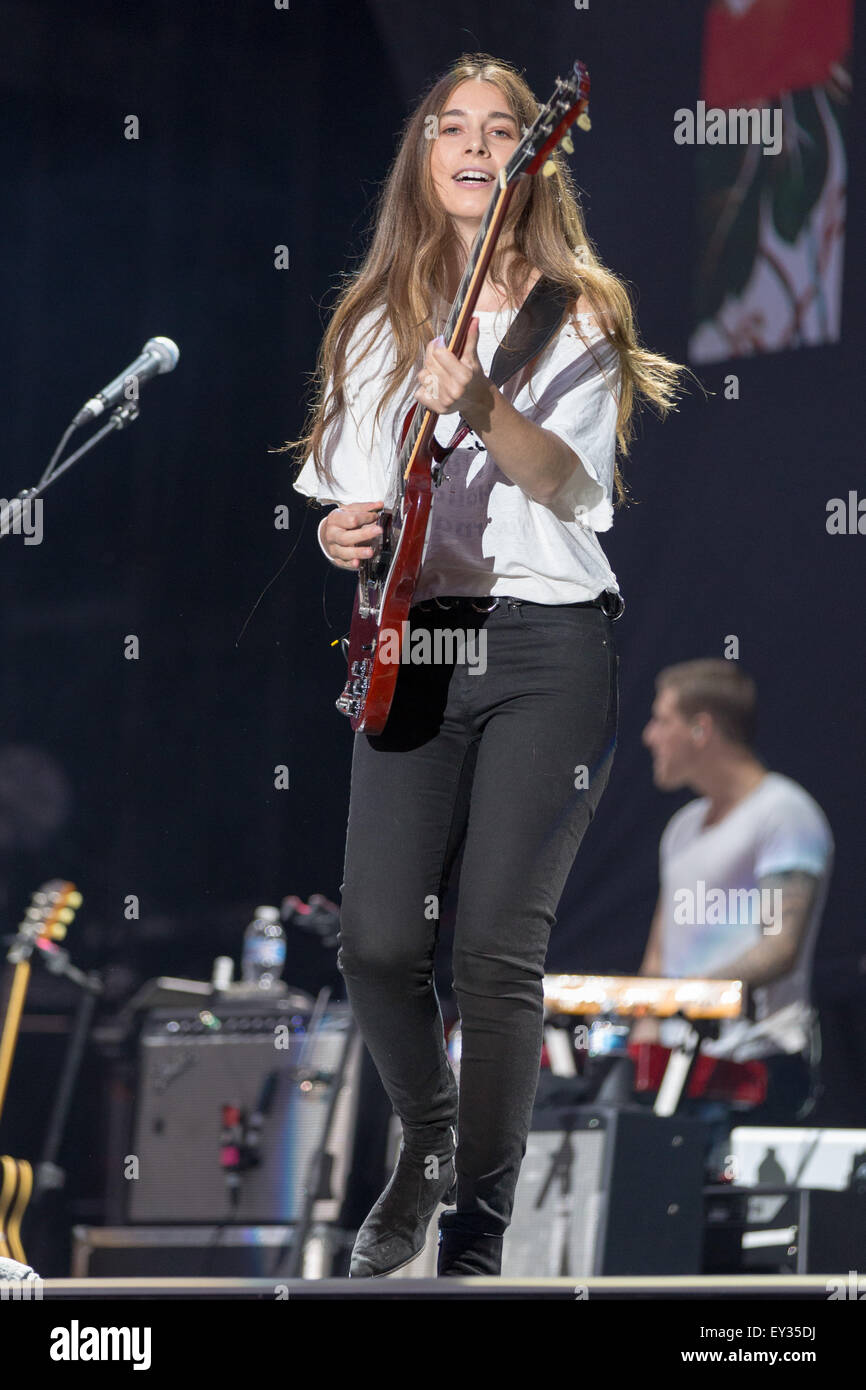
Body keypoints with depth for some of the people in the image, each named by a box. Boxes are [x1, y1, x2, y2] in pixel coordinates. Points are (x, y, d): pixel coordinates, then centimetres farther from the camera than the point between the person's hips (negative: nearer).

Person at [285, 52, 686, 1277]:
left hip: (546, 644, -3)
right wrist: (342, 532, -6)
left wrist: (481, 406, -29)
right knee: (379, 939, -7)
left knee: (500, 947, -10)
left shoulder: (578, 313, 2)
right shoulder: (377, 322, 14)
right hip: (411, 643, 3)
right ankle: (428, 1141, 22)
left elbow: (572, 485, -12)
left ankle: (479, 1230, -1)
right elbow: (346, 488, 17)